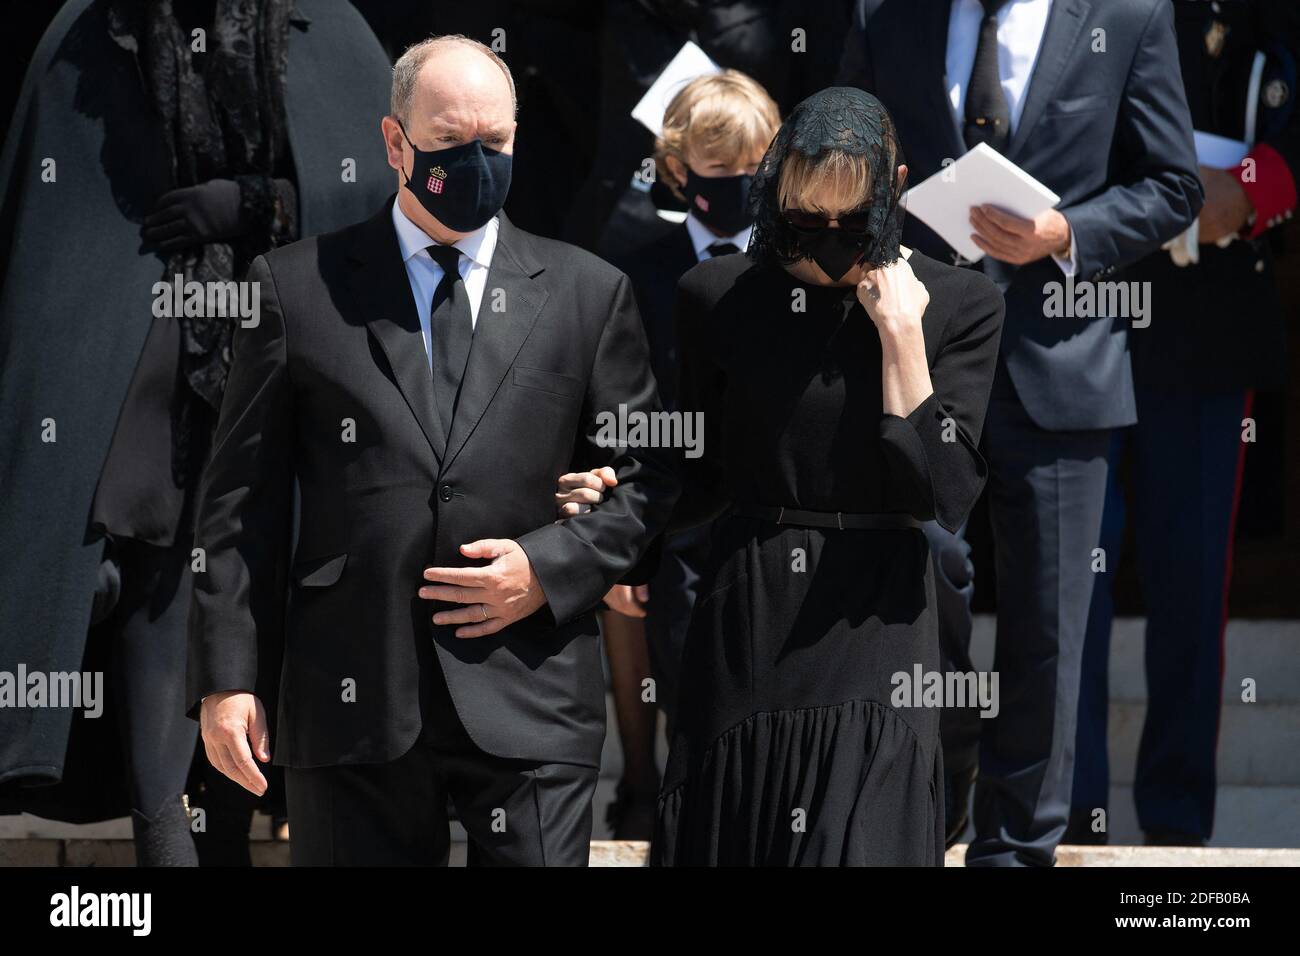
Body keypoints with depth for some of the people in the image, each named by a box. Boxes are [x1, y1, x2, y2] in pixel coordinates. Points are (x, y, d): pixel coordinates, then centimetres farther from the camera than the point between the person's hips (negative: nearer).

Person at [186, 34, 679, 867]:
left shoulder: (587, 292, 10)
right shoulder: (297, 287, 7)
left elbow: (647, 477, 13)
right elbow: (242, 497, 5)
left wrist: (549, 568, -5)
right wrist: (227, 679, -1)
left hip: (530, 699, 0)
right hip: (352, 702, 0)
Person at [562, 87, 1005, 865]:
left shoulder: (957, 306, -2)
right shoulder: (722, 297, 2)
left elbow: (946, 494, -11)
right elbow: (699, 482, 10)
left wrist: (901, 334, -13)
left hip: (875, 625, -2)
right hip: (746, 631, 2)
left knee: (864, 842, -8)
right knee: (729, 839, 7)